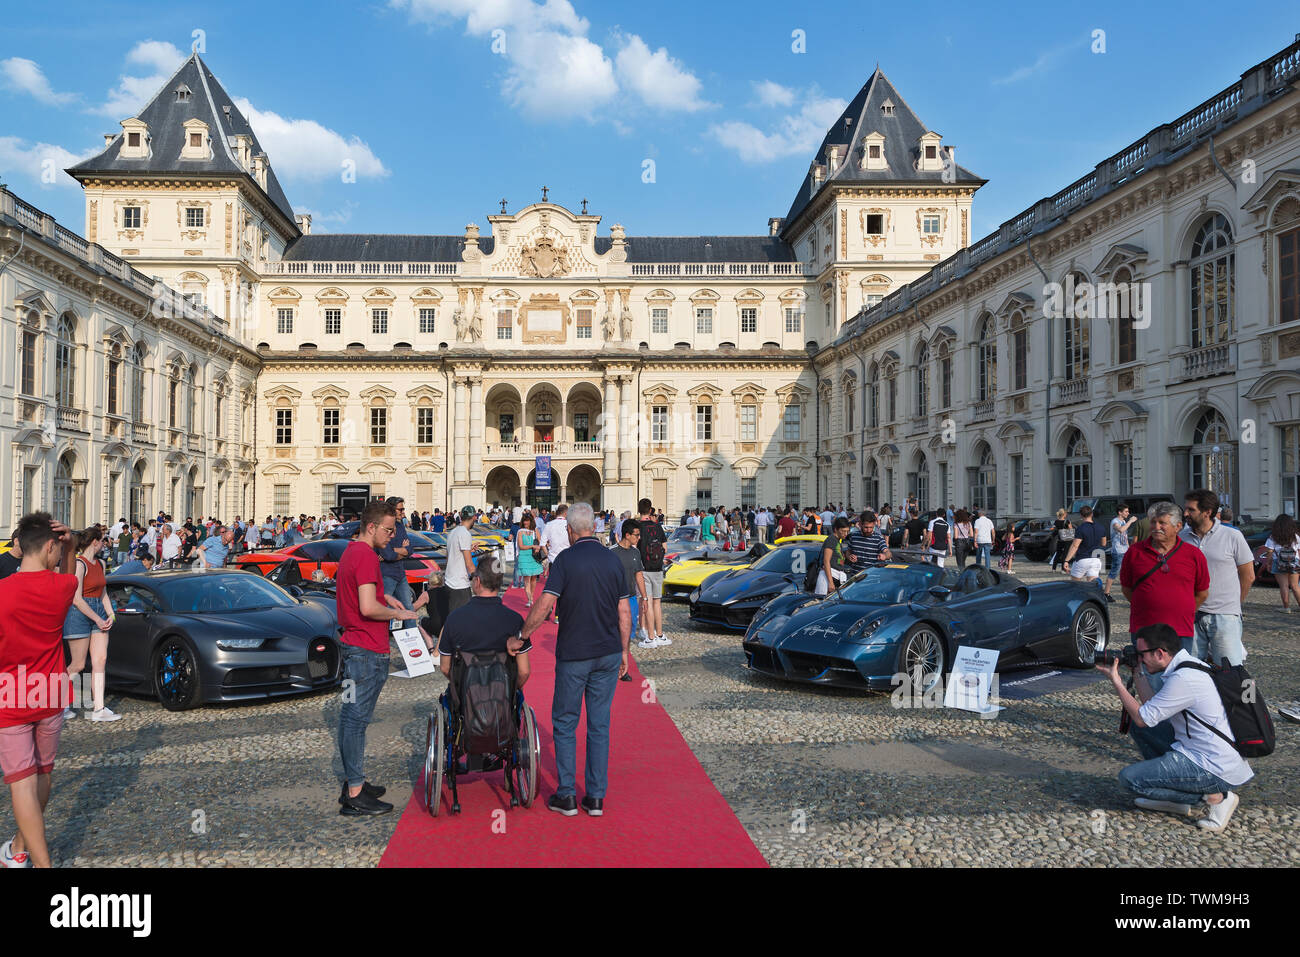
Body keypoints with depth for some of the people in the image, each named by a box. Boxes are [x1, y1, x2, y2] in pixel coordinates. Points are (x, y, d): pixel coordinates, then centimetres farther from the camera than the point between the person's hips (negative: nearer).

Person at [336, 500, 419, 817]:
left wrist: (383, 596, 15)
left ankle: (352, 782, 25)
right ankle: (355, 795, 1)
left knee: (350, 716, 15)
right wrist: (397, 614, -11)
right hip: (367, 651, -11)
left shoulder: (351, 550, 14)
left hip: (353, 646, 11)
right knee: (356, 718, -5)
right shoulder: (366, 556, -19)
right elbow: (368, 608, -26)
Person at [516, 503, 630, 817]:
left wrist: (521, 638, -6)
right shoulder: (613, 560, 3)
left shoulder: (565, 559, -10)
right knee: (600, 725, 10)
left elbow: (544, 606, -17)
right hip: (608, 654, 4)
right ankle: (596, 797, 14)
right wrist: (624, 651, 14)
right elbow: (624, 613, 4)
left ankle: (567, 796, 13)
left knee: (565, 723, 10)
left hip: (573, 655, -4)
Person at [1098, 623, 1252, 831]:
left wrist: (1116, 682, -7)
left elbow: (1143, 717, -14)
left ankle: (1214, 796, -5)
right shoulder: (1186, 665, 7)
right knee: (1139, 728, 15)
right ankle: (1170, 794, 16)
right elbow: (1153, 706, 15)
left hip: (1218, 771, -10)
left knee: (1129, 777, -11)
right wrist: (1137, 673, 13)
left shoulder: (1183, 679, -23)